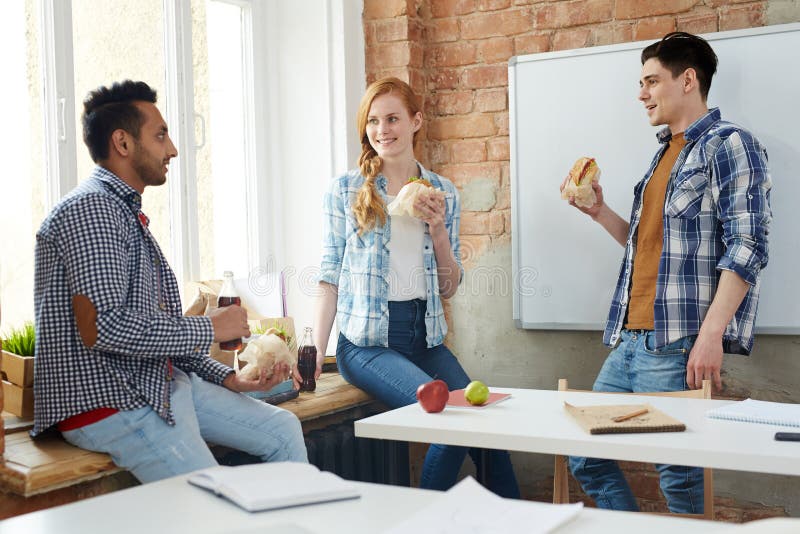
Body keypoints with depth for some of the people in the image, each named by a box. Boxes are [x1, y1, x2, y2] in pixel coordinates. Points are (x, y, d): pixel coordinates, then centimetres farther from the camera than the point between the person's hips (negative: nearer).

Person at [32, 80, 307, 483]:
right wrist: (208, 330, -15)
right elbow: (100, 327, -26)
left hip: (161, 383, 10)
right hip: (107, 403, -10)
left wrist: (228, 379, 9)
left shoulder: (129, 214, 18)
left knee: (283, 431, 10)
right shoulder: (90, 209, -14)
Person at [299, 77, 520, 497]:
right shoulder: (345, 190, 0)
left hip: (426, 336, 4)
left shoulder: (443, 193, 9)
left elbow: (449, 288, 11)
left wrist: (438, 230, -5)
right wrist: (316, 354, -5)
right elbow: (330, 277, 1)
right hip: (367, 341, -4)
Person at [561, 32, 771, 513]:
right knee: (585, 454, 9)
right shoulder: (665, 154, 21)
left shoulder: (728, 144, -5)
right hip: (632, 343, 9)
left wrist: (711, 334, -21)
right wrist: (600, 212, 12)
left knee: (678, 473, -1)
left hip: (678, 347, -9)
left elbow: (747, 247, -14)